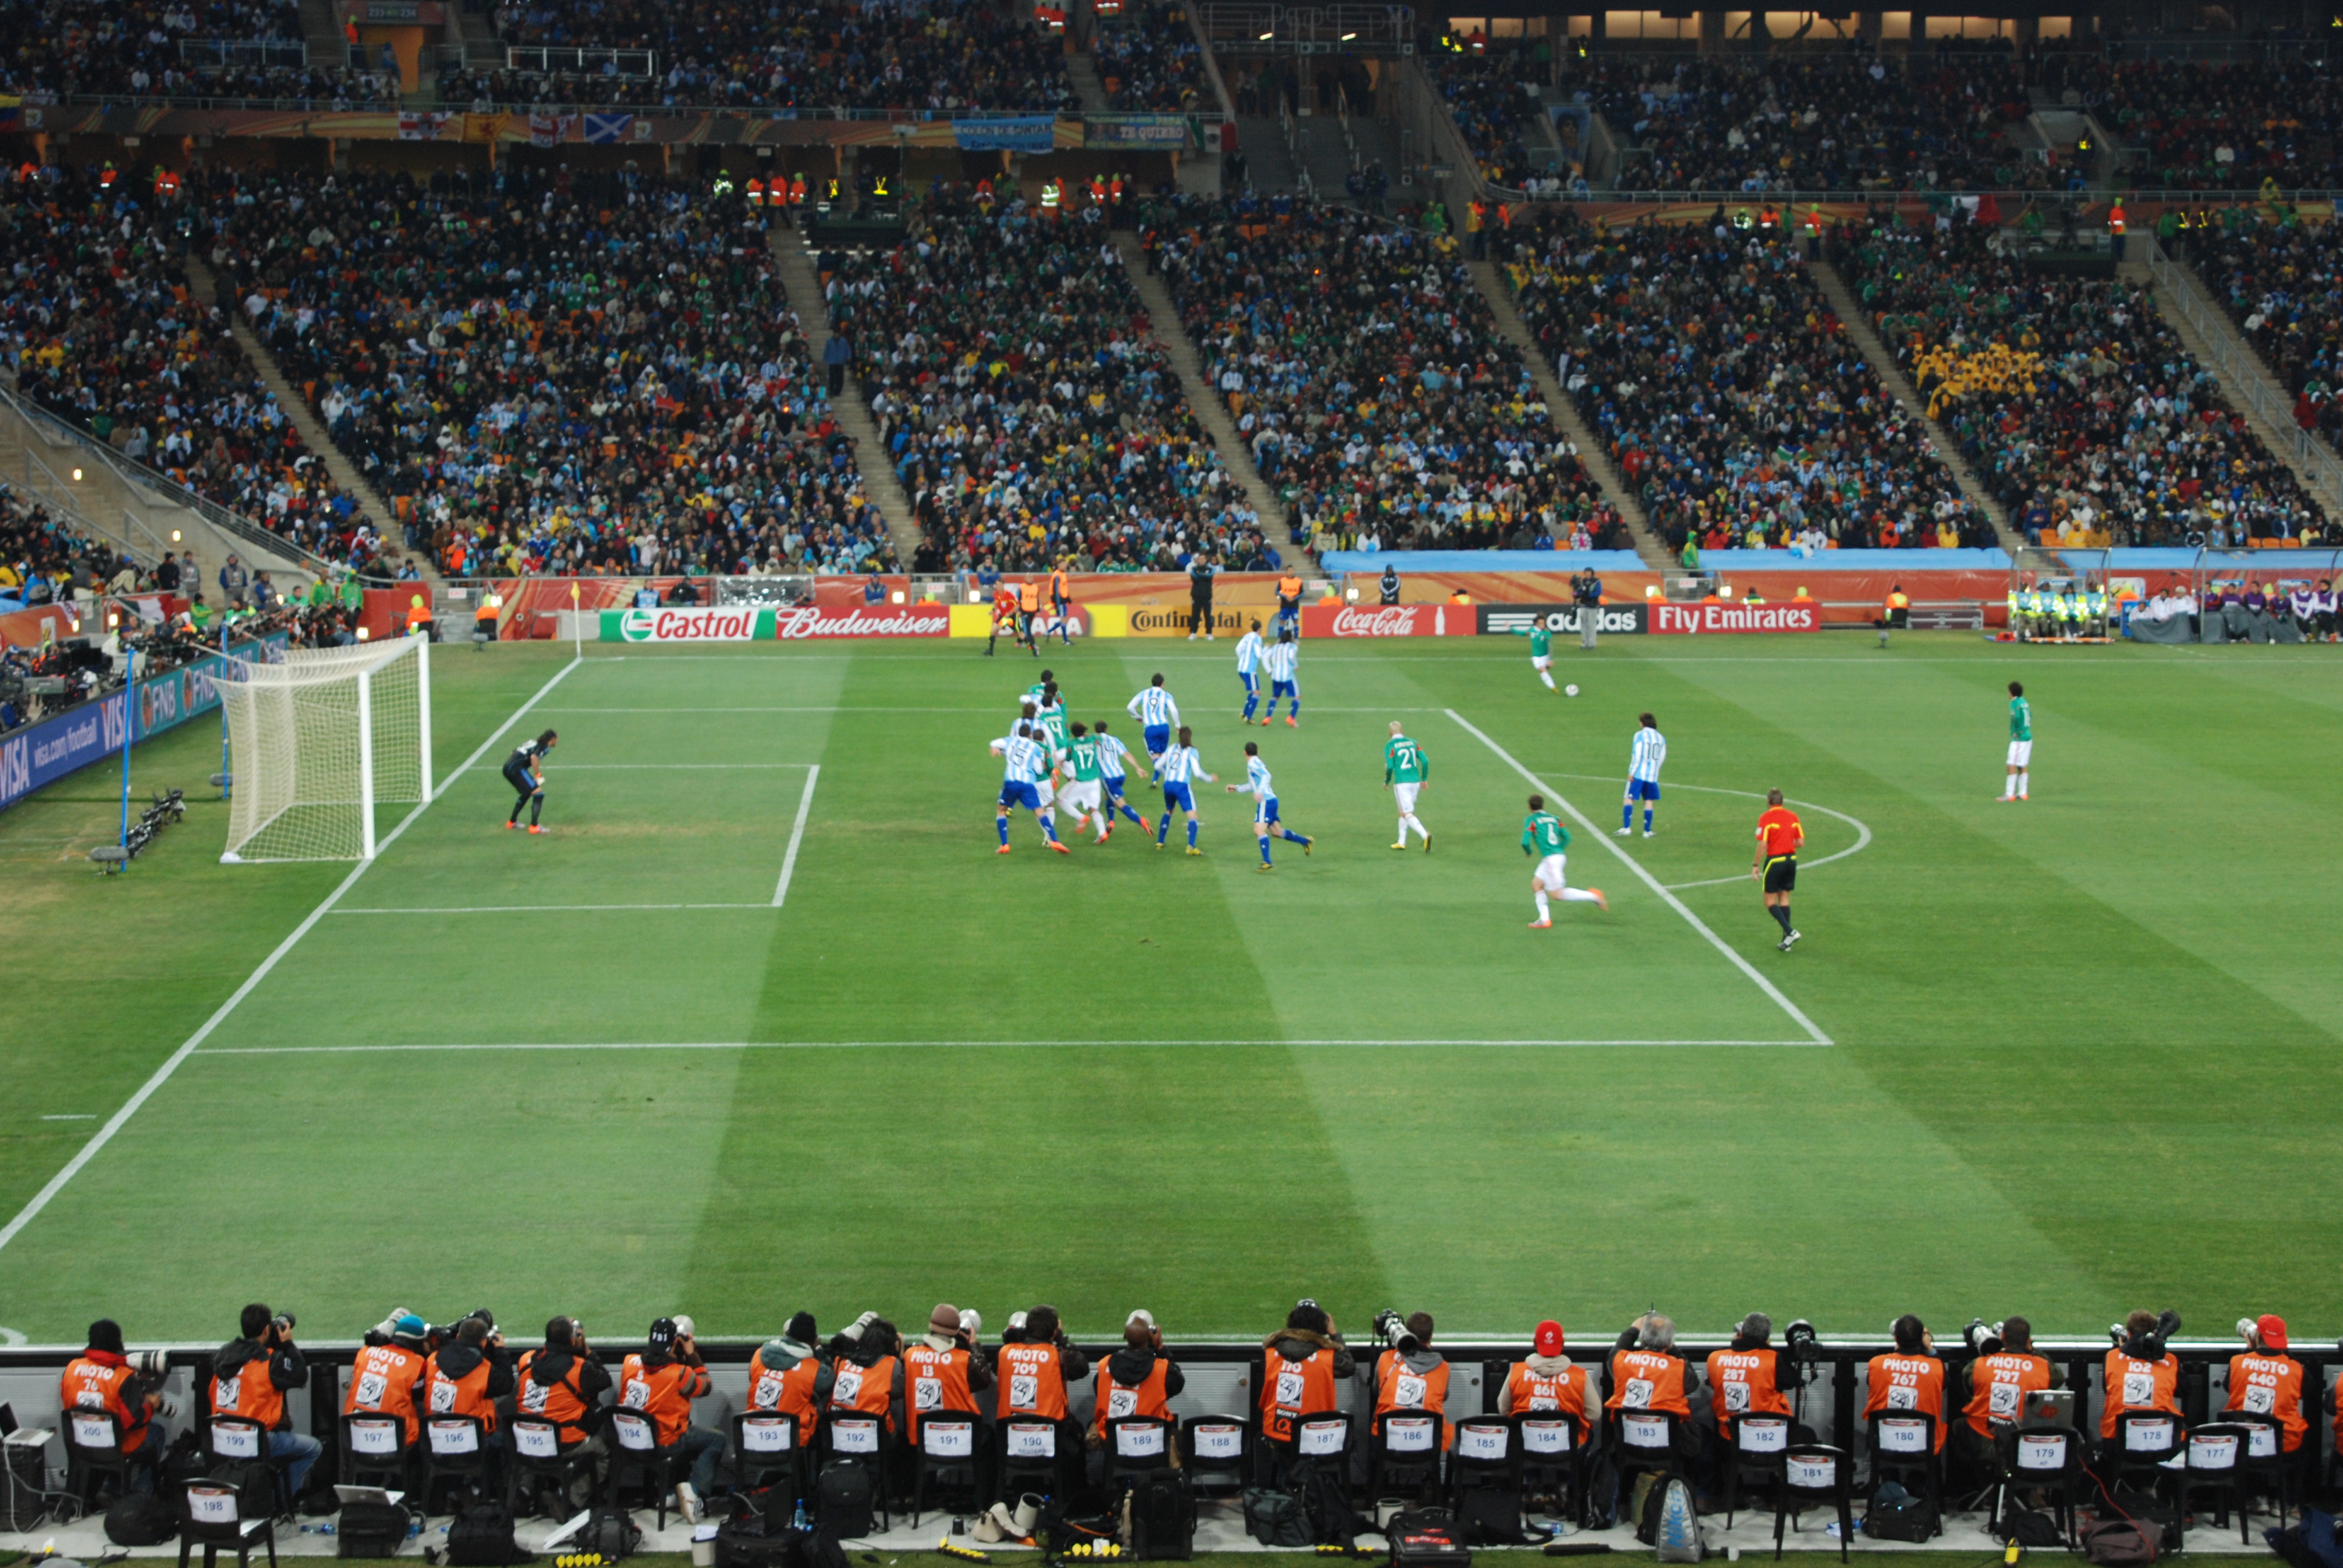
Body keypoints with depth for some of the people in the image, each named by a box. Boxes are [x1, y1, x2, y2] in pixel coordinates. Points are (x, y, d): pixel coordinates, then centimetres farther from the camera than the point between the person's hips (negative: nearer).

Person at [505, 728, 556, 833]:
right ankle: (534, 826, -14)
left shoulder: (533, 743, 24)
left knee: (526, 794, 28)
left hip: (507, 767, 9)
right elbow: (534, 757, -20)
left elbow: (514, 752, 28)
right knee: (538, 793, -8)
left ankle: (512, 822, 38)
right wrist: (538, 776, -13)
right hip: (517, 769, -9)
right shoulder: (545, 747, 0)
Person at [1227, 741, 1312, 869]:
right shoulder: (1257, 763, 20)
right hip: (1271, 800, 10)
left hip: (1266, 801, -10)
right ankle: (1305, 842, 31)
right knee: (1276, 832, 19)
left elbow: (1266, 775, -24)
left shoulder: (1253, 764, -8)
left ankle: (1267, 863, -28)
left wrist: (1260, 791, -34)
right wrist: (1237, 788, 38)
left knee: (1259, 830, -19)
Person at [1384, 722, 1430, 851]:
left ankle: (1425, 835, -31)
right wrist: (1424, 779, 15)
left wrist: (1387, 782, 4)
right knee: (1402, 812, 22)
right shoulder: (1413, 743, 8)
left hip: (1402, 783, -6)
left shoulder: (1390, 746, -6)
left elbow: (1390, 767, -13)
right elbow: (1425, 761, 3)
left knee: (1408, 814, -8)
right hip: (1415, 782, 6)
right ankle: (1402, 842, 27)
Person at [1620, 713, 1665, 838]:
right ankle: (1647, 831, 8)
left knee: (1629, 799, -3)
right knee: (1649, 801, 9)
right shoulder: (1661, 738, 10)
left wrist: (1632, 772, -8)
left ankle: (1626, 827, -15)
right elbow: (1662, 757, 14)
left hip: (1638, 774, -5)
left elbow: (1637, 755, -11)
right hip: (1653, 775, 5)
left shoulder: (1640, 735, -5)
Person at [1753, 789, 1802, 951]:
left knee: (1770, 902, 3)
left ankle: (1790, 931, -14)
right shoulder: (1793, 816, 6)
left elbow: (1763, 845, -16)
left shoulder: (1766, 817, -10)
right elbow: (1800, 842, 7)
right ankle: (1786, 941, 11)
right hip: (1791, 859, 6)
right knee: (1784, 899, 13)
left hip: (1775, 860, -6)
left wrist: (1755, 866, -9)